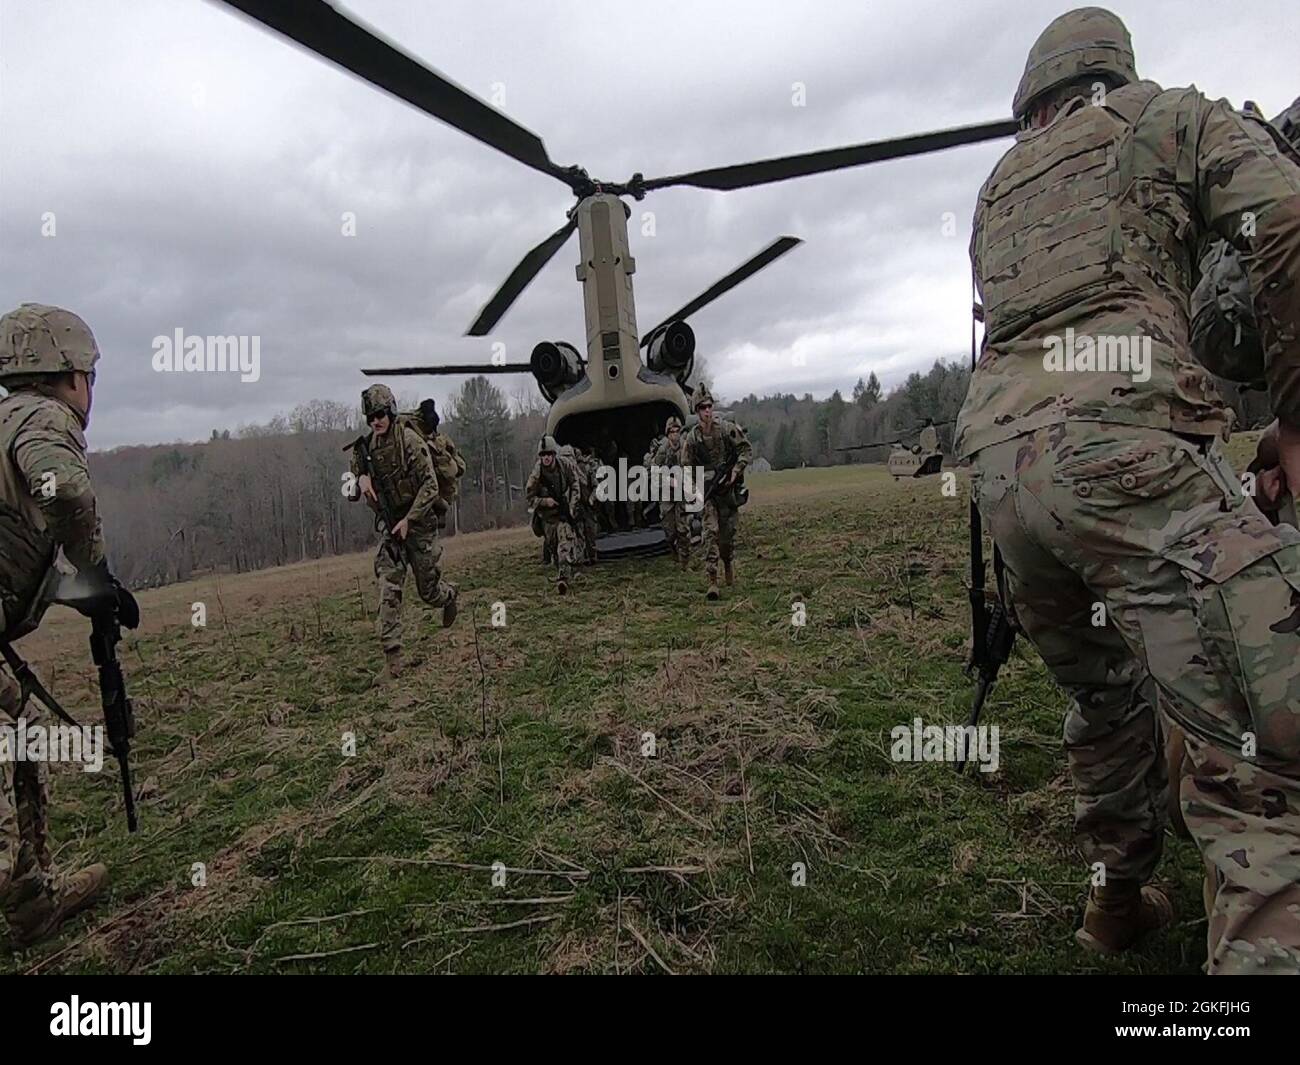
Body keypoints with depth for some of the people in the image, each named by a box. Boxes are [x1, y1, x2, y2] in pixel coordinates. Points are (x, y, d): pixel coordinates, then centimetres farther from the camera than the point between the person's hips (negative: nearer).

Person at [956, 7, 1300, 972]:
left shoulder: (997, 186, 31)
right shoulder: (1173, 116, 16)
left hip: (998, 462, 7)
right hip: (1123, 446, -6)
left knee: (1105, 696, 24)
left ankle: (1119, 902, 36)